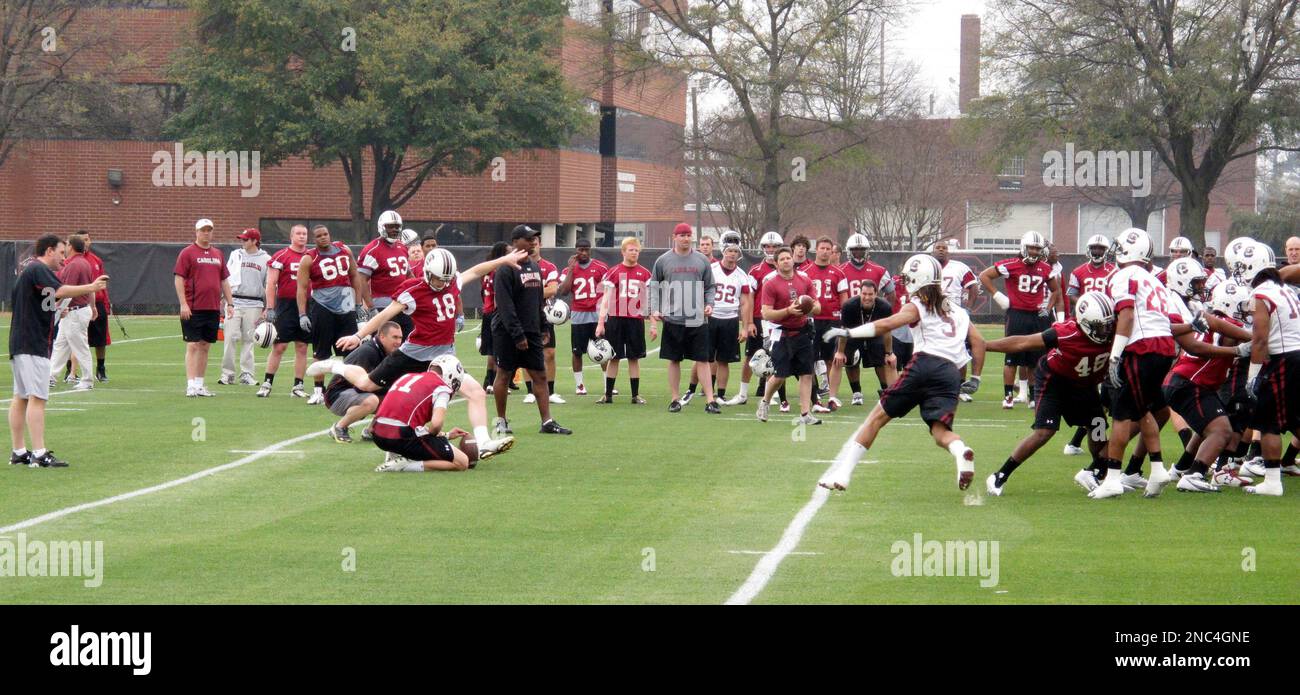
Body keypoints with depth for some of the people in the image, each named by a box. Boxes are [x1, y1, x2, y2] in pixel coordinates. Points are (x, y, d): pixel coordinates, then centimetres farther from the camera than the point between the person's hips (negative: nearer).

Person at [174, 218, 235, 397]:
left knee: (205, 347, 9)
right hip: (193, 309, -6)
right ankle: (191, 386, -8)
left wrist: (230, 303, 13)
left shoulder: (217, 254, 15)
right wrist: (183, 304, -14)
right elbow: (179, 279, -6)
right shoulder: (187, 253, -2)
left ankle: (199, 384, 14)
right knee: (193, 345, -7)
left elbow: (224, 281, 19)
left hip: (213, 309, 6)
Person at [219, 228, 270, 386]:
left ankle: (246, 374, 7)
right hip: (234, 301, 1)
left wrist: (267, 309, 1)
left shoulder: (266, 259, 5)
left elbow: (269, 286, 6)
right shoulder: (235, 255, 11)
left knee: (248, 340, 2)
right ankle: (227, 373, -3)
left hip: (254, 305, -1)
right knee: (230, 337, -7)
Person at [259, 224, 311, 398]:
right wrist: (270, 308, -10)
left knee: (302, 347, 5)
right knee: (279, 346, -4)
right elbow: (271, 284, -5)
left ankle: (298, 387, 11)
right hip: (287, 305, -4)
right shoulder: (281, 256, -3)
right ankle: (267, 384, 3)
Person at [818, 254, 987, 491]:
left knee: (878, 416, 6)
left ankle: (842, 473, 3)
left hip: (924, 364, -4)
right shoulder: (958, 312, 27)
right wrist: (976, 378, 25)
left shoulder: (917, 306, 12)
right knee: (941, 431, 2)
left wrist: (848, 332, -2)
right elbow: (979, 342, 20)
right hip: (952, 372, 4)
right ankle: (961, 452, -36)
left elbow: (887, 324, -3)